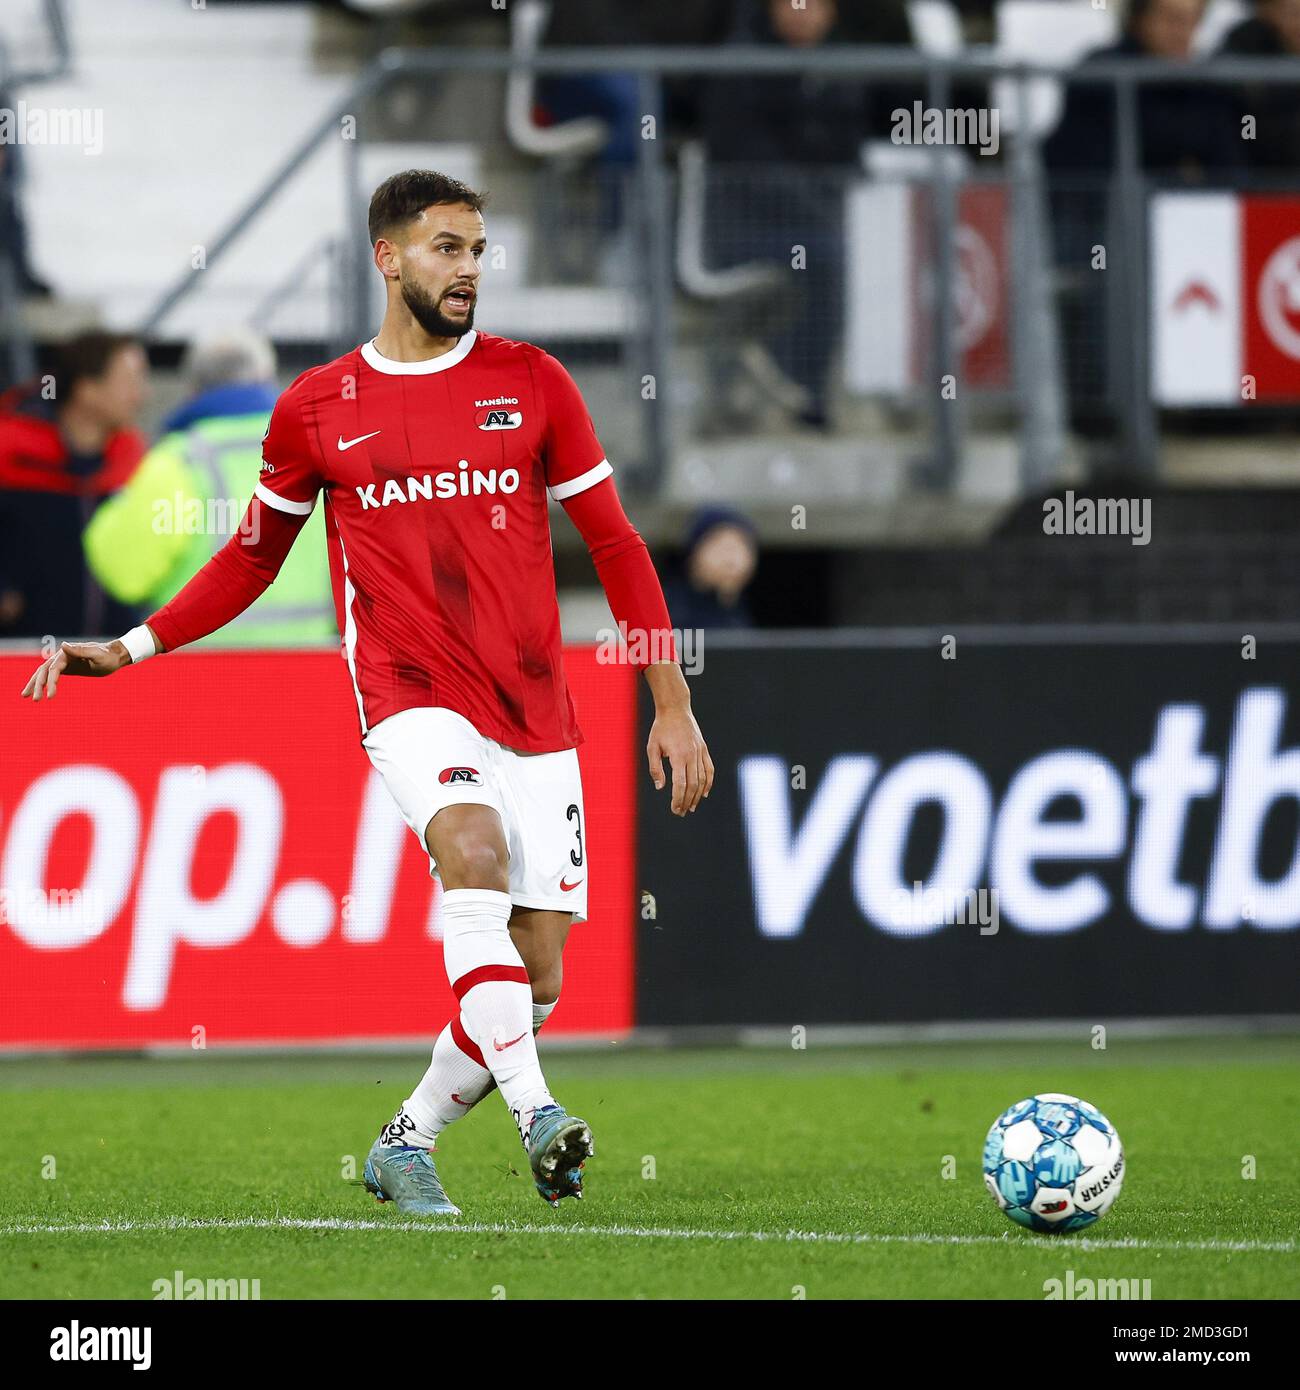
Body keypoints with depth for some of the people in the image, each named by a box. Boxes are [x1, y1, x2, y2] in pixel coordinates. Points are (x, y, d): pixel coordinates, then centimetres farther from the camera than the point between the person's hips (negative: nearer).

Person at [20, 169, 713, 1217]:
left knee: (536, 978, -3)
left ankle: (407, 1144, 18)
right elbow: (253, 557, 19)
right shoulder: (317, 410, 6)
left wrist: (673, 705, 6)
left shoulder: (531, 383, 6)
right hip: (410, 697, -2)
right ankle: (537, 1113, -40)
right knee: (475, 851, -33)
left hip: (536, 713, 2)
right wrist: (126, 649, 11)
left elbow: (616, 545, 10)